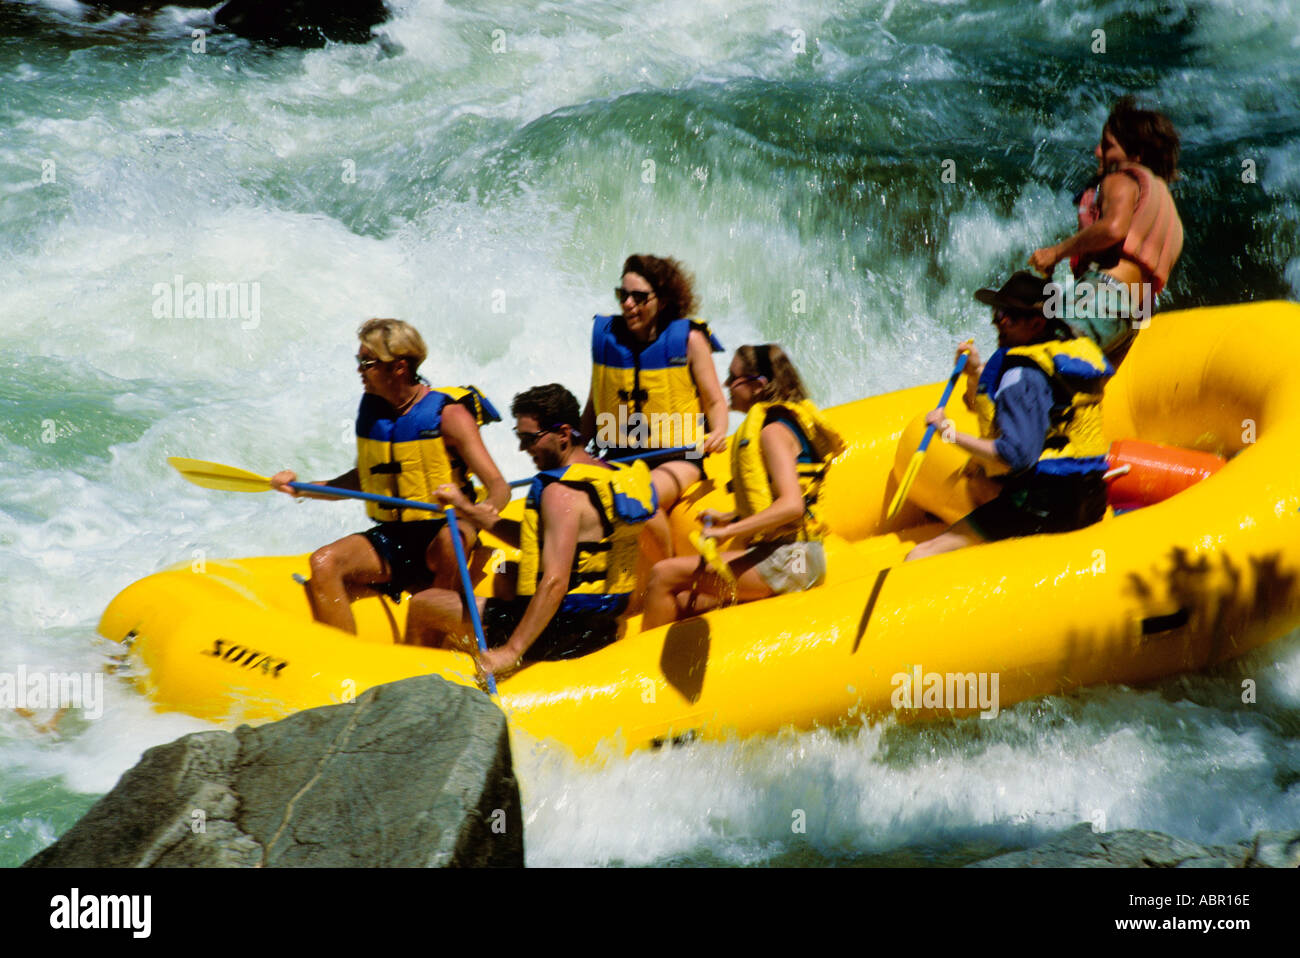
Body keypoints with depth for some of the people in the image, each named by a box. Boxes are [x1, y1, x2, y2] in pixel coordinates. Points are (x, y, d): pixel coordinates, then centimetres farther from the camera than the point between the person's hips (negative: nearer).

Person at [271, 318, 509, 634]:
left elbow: (498, 487, -16)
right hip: (390, 540, 5)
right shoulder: (370, 410, 7)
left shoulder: (448, 414, -10)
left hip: (439, 535, -5)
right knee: (323, 563, -21)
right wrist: (303, 488, 9)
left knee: (446, 544, -39)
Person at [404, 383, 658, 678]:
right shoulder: (608, 473, 8)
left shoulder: (562, 493, -21)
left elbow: (555, 581, -30)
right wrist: (470, 511, 12)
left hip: (559, 631, -10)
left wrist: (512, 651, -31)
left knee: (423, 605, 3)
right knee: (504, 577, 39)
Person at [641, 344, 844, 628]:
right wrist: (728, 520, 13)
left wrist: (728, 531, -25)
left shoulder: (774, 431, -12)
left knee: (664, 575, -13)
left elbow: (791, 505, -25)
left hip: (787, 562, -10)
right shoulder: (763, 426, 18)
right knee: (683, 605, 5)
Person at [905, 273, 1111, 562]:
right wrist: (977, 373, 7)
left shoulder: (1023, 375, -18)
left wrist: (951, 433, -20)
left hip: (1039, 508, -11)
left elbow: (1016, 457, -28)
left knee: (918, 559, -19)